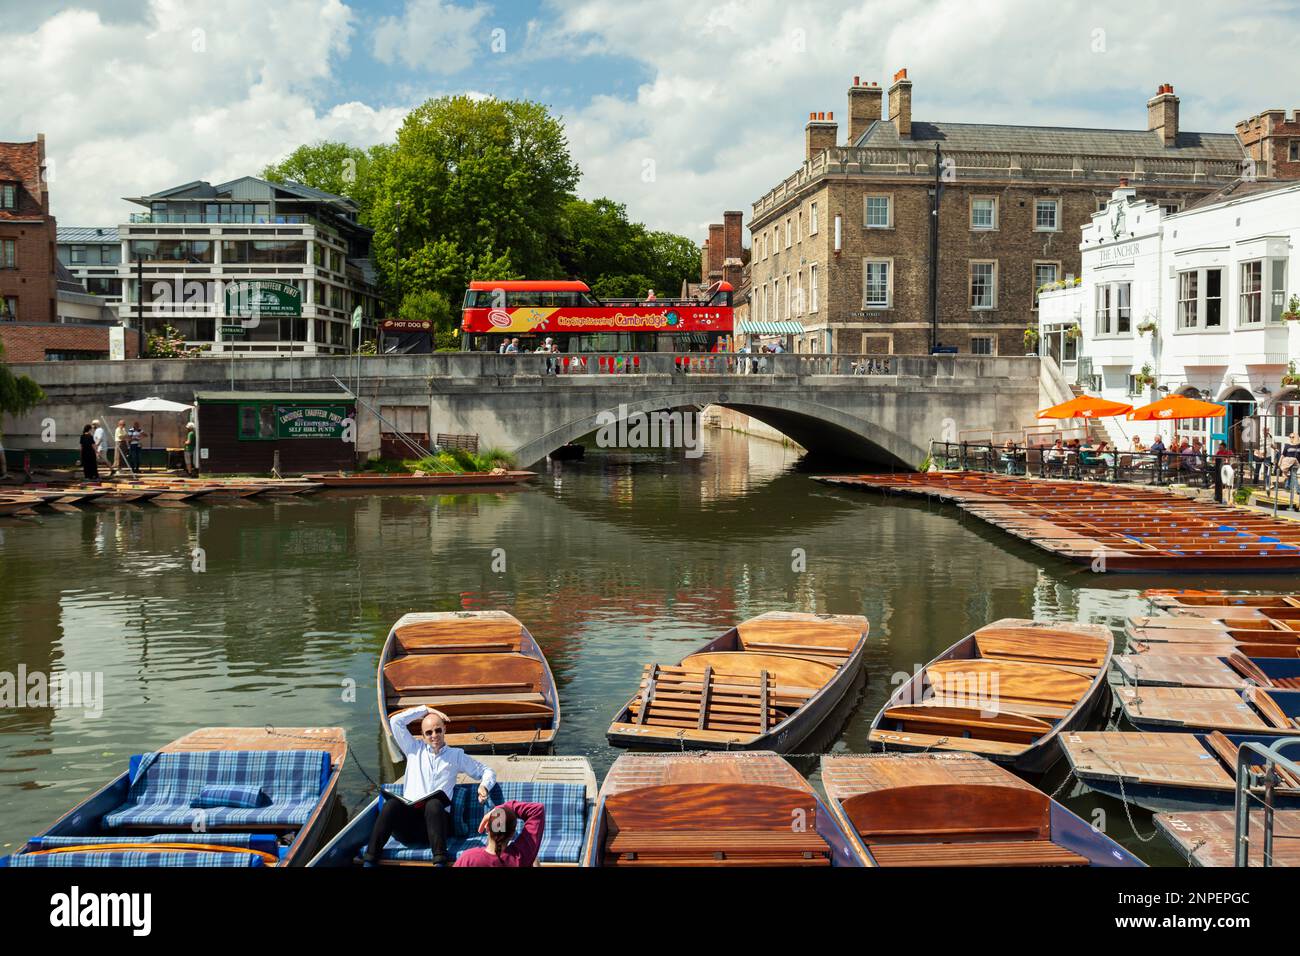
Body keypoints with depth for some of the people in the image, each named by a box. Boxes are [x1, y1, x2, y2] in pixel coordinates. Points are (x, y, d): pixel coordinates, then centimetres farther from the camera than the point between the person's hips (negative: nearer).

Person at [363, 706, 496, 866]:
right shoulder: (414, 749, 22)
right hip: (408, 815, 1)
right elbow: (395, 721, 14)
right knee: (392, 804, -33)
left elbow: (487, 771, 20)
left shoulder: (456, 755, 20)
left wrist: (484, 786, -2)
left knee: (434, 804, -37)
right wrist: (426, 710, 17)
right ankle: (370, 860, -35)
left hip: (436, 816, -1)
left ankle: (440, 862, -48)